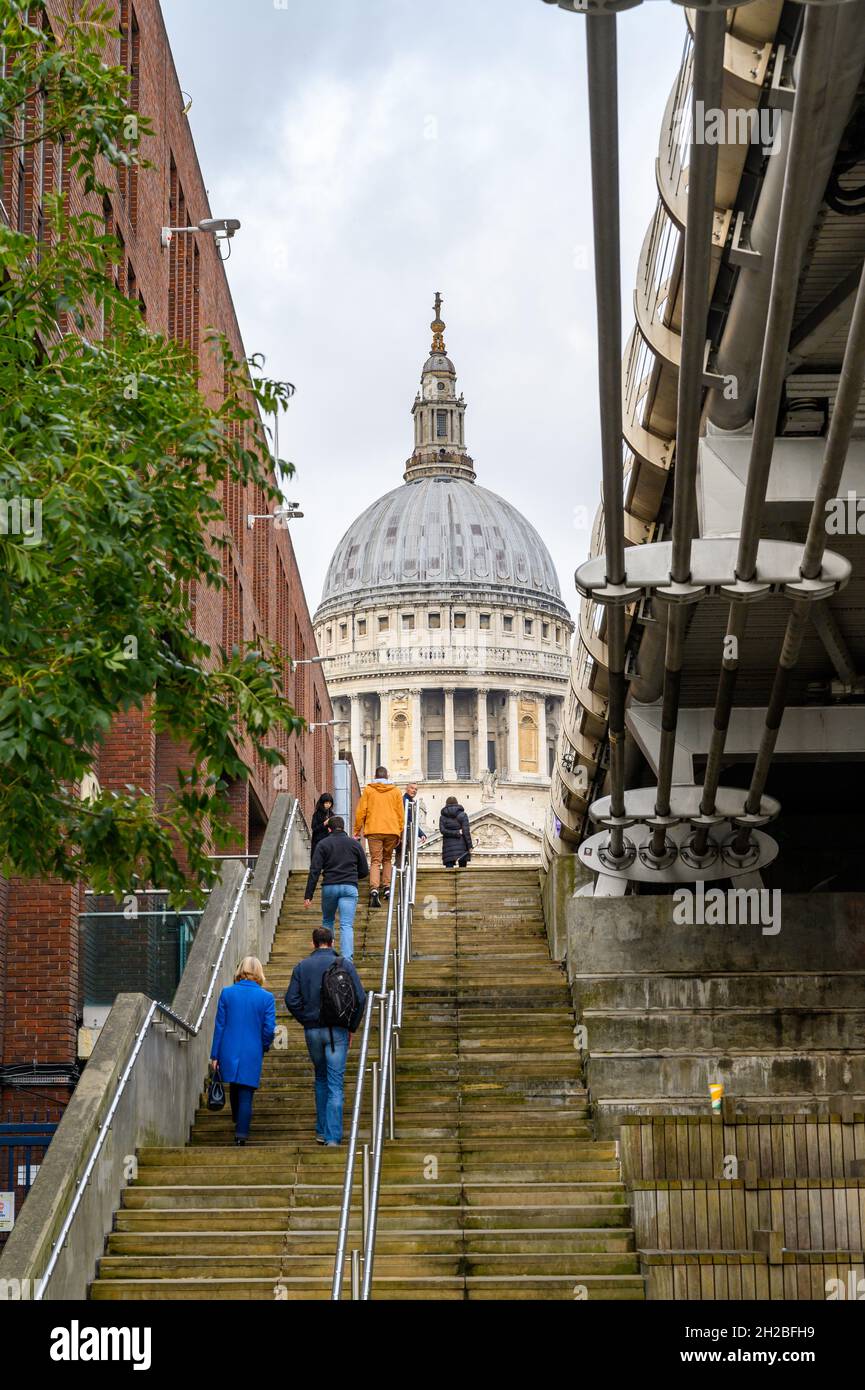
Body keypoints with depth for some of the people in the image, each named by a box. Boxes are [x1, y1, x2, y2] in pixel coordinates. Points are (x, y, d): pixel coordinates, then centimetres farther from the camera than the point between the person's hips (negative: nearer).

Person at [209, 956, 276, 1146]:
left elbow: (219, 1025, 0)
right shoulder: (266, 997, -7)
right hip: (252, 1054, -2)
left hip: (229, 1052, 2)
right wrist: (263, 1047, 14)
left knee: (234, 1088, 23)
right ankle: (241, 1132, 0)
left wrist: (215, 1055, 5)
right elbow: (269, 1029, -7)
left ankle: (238, 1122, 41)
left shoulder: (227, 993, -3)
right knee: (246, 1093, 4)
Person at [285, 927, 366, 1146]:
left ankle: (321, 1131, 22)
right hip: (337, 1030, -2)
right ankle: (333, 1136, -8)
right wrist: (352, 1027, 4)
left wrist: (306, 1021, 8)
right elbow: (360, 997, -6)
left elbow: (291, 999, -4)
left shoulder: (301, 967, 2)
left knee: (321, 1079, 19)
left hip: (312, 1030, 2)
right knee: (335, 1083, -1)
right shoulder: (344, 964, -2)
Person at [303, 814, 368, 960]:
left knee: (327, 921, 21)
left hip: (329, 887, 0)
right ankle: (347, 959, -21)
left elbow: (314, 871, -4)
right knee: (347, 926, -5)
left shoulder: (323, 844, 4)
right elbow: (364, 871, 13)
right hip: (349, 888, 0)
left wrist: (308, 896, -4)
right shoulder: (354, 844, 10)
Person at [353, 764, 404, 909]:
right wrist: (399, 833, 19)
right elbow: (401, 814, 11)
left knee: (375, 861, -4)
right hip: (392, 830, 2)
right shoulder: (396, 791, 10)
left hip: (374, 831, -2)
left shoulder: (368, 790, 5)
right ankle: (386, 887, 10)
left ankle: (374, 889, -23)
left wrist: (357, 830, 10)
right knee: (387, 859, 20)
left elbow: (361, 812, 2)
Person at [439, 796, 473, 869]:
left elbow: (443, 830, -6)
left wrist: (457, 833, -7)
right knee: (462, 868, 5)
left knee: (449, 869, -3)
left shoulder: (442, 817, 7)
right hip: (461, 846, -1)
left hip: (448, 847, 1)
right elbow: (466, 831, -6)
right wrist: (469, 846, -4)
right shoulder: (462, 815, 1)